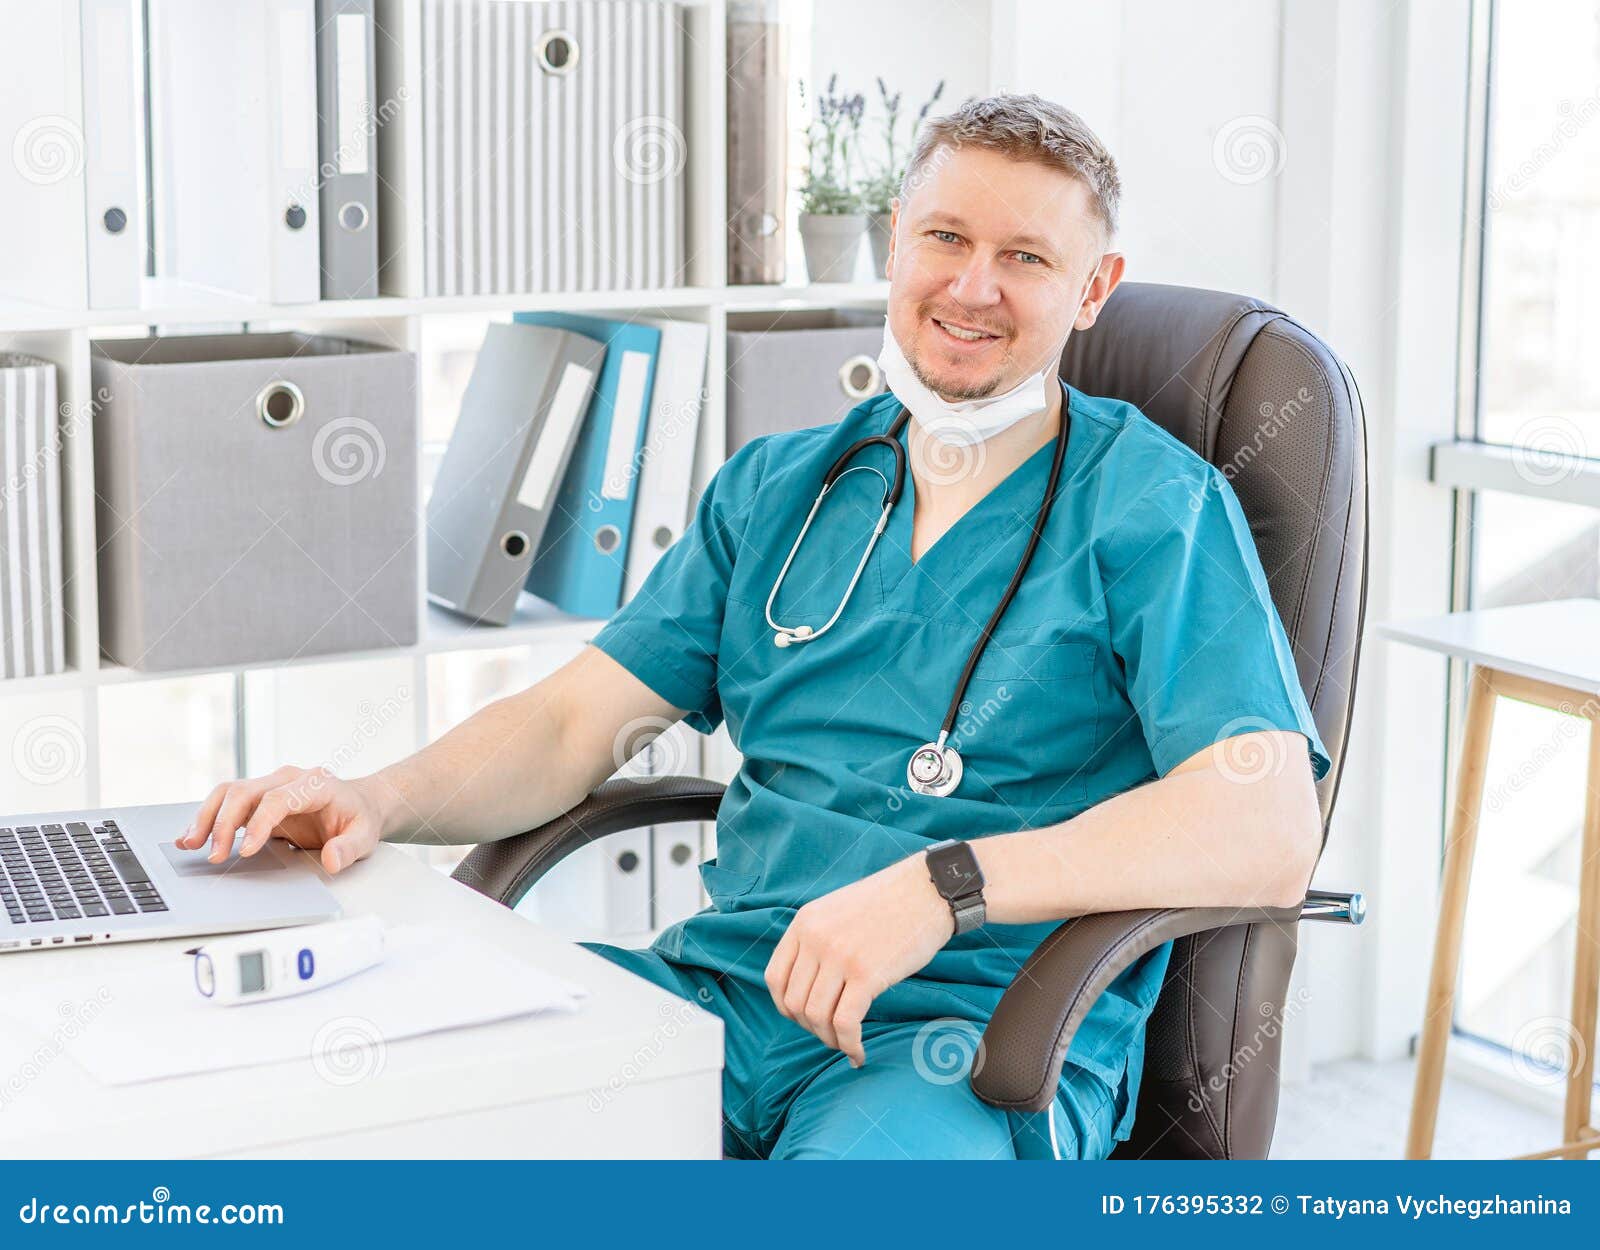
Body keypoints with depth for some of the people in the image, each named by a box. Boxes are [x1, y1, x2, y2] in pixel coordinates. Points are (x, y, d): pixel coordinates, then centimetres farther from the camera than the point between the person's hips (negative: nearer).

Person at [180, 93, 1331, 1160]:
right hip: (725, 986, 5)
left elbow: (1271, 829, -15)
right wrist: (379, 799, -8)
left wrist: (945, 882, -26)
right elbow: (574, 723, 14)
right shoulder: (777, 488, 17)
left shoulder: (1154, 508, -1)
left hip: (979, 1032, -4)